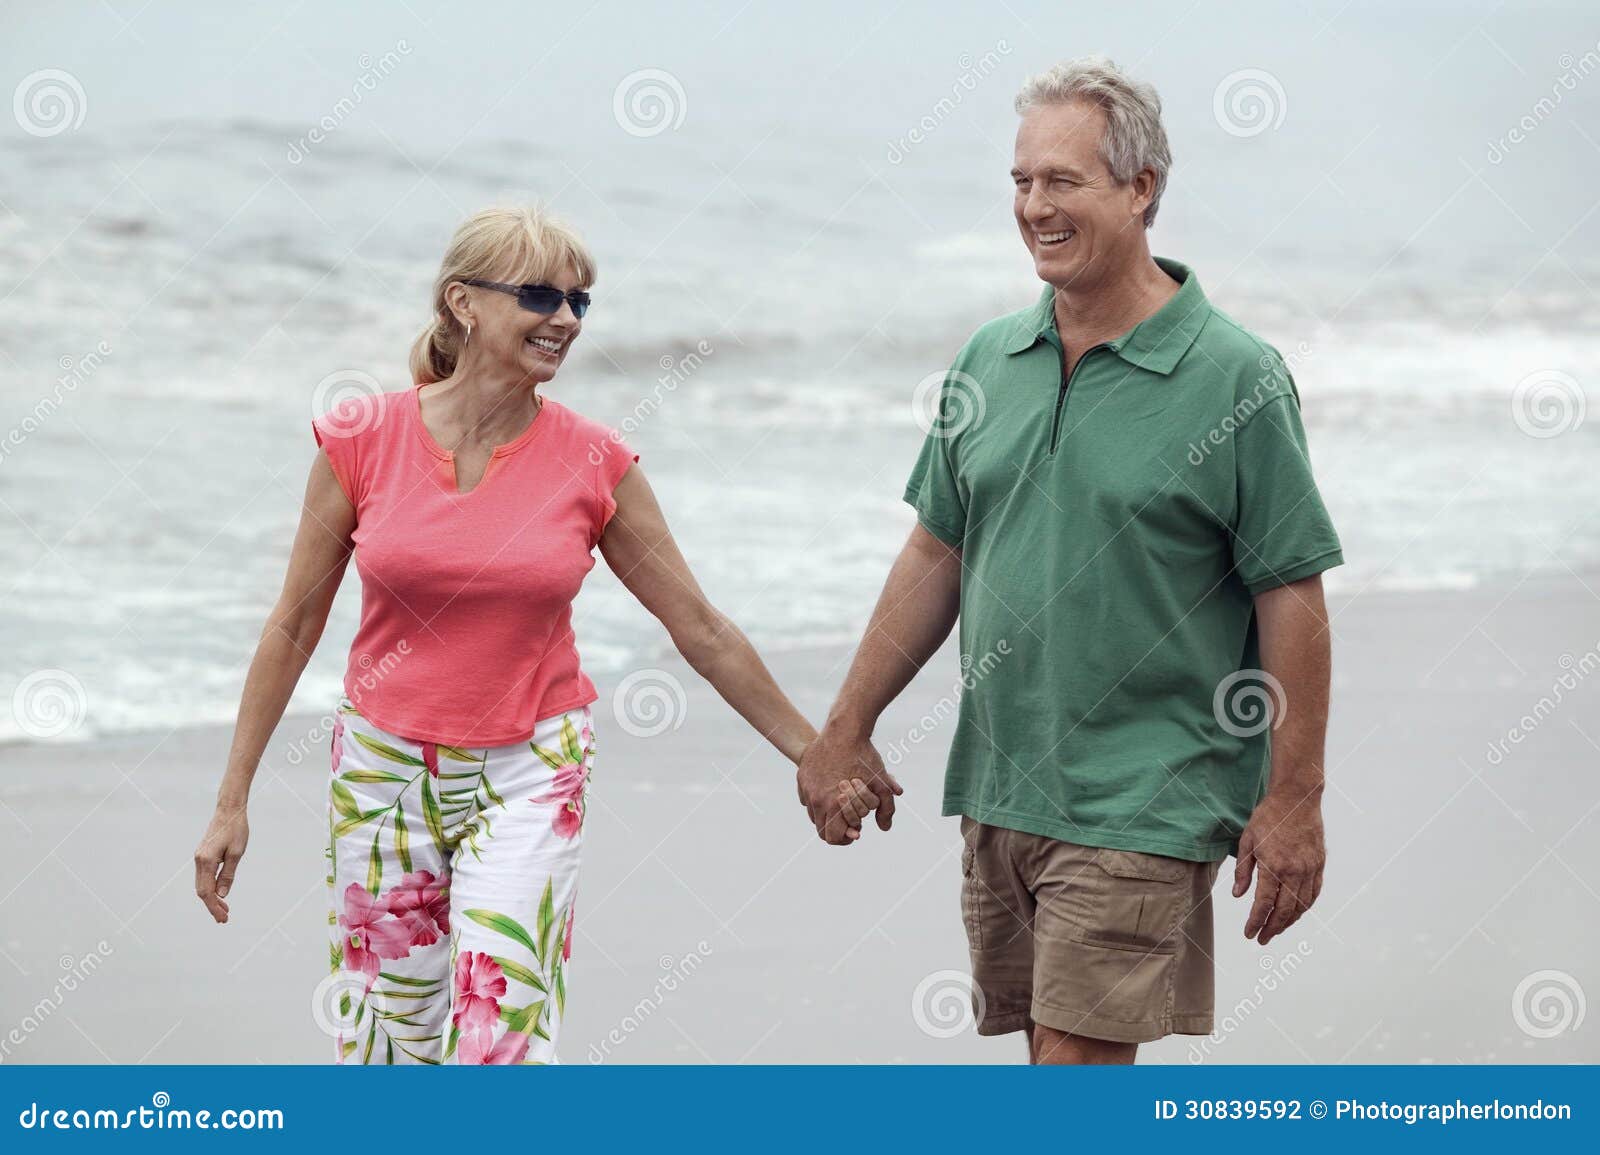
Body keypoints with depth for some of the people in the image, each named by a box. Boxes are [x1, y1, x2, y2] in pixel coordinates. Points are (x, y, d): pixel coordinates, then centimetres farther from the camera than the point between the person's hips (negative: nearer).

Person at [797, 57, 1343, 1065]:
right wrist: (845, 732, 16)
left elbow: (1292, 599, -8)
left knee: (1079, 1059, -10)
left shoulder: (1236, 377, -8)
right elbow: (936, 556, 17)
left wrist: (1293, 800, -10)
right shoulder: (990, 362, 9)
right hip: (998, 791, 6)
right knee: (1056, 1057, 11)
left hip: (1140, 804, -6)